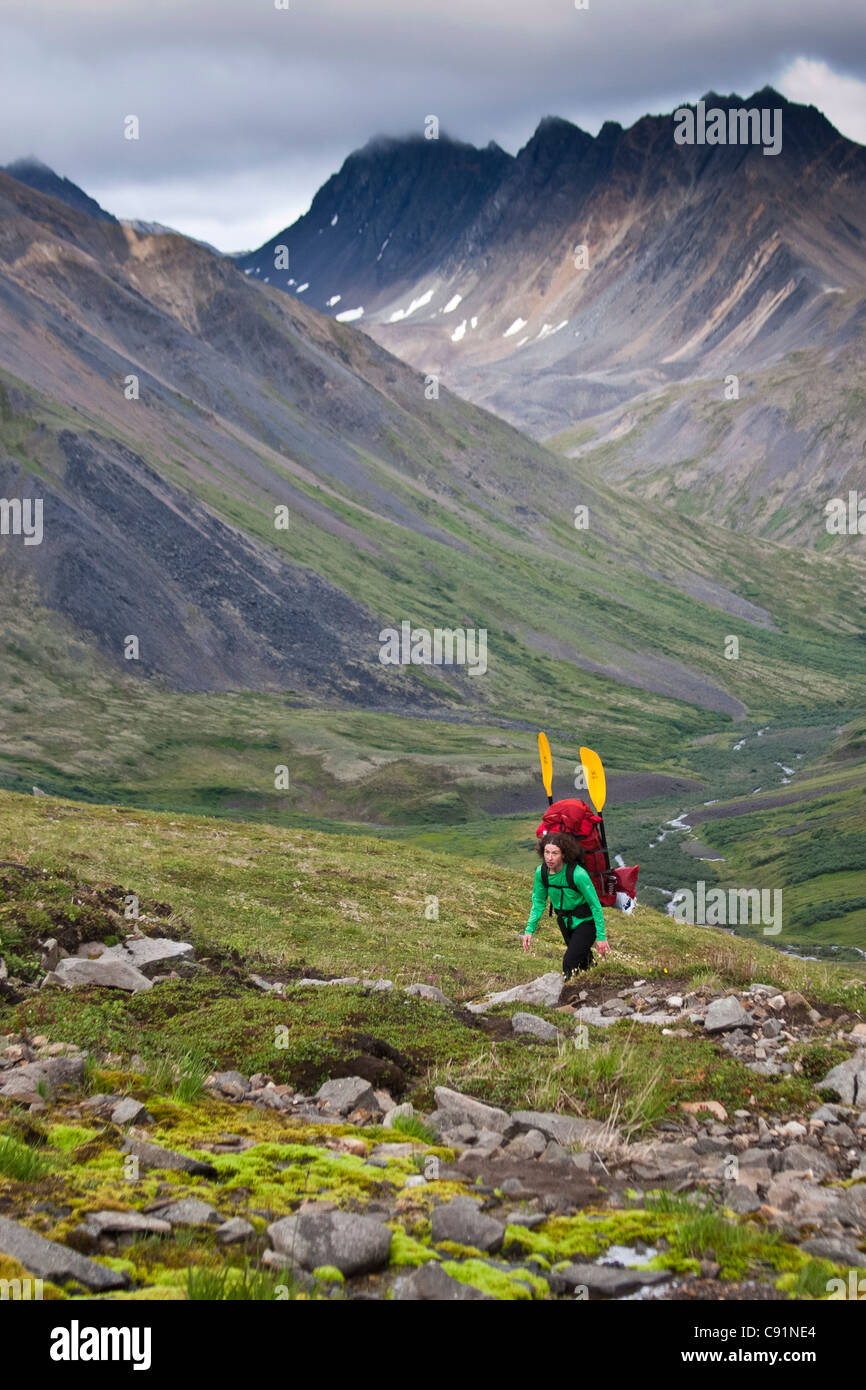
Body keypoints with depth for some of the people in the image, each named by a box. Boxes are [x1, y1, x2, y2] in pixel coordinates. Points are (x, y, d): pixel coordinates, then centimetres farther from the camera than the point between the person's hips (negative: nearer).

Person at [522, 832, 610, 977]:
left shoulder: (578, 874, -31)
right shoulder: (541, 872, -15)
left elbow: (595, 906, -22)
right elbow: (538, 902, 1)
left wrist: (601, 936, -20)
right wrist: (529, 930, -6)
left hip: (585, 922, -6)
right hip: (565, 922, 6)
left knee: (569, 963, -18)